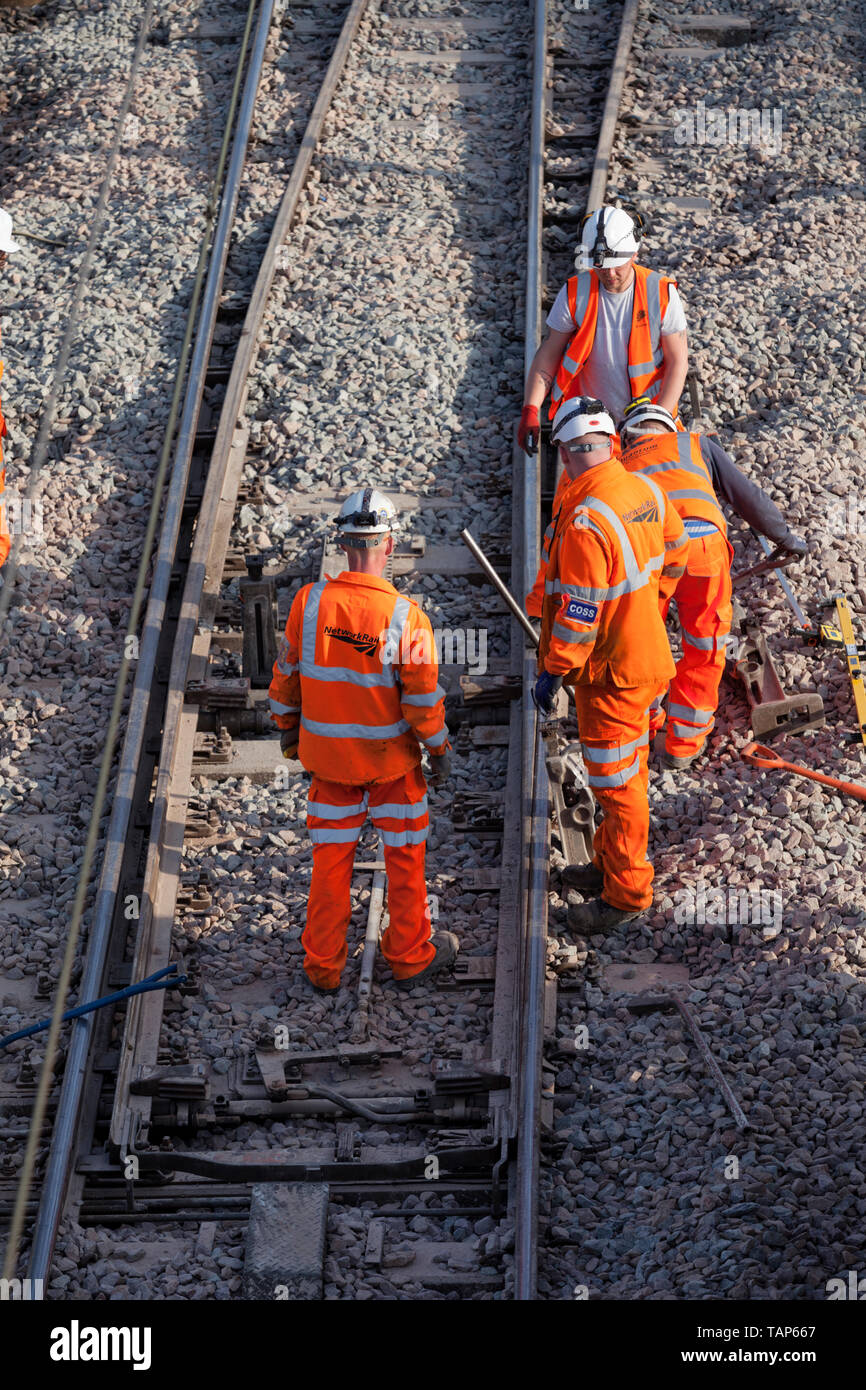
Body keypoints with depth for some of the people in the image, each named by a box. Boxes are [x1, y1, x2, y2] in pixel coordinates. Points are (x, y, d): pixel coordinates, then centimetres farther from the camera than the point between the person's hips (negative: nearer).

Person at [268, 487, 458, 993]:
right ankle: (410, 955, 31)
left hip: (326, 754, 2)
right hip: (391, 757, -2)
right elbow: (424, 697, -15)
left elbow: (286, 676, -2)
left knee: (332, 858, 16)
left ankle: (323, 965, 26)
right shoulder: (406, 616, -21)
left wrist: (288, 728, 15)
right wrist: (440, 748, 2)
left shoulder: (309, 602, -14)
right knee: (405, 856, 16)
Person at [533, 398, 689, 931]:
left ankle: (626, 893, 15)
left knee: (617, 781, 3)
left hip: (612, 670, -9)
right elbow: (676, 553, 15)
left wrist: (551, 673, -15)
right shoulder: (646, 491, -3)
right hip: (645, 651, 9)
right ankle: (613, 862, 38)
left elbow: (579, 615, -27)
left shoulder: (586, 522, -29)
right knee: (626, 767, 22)